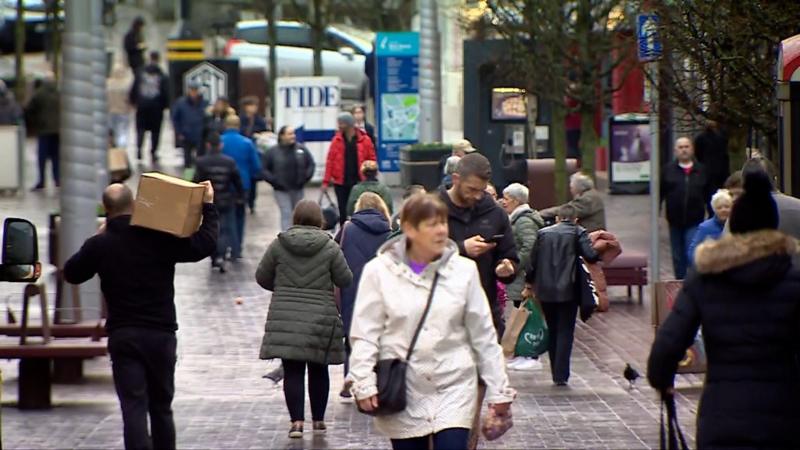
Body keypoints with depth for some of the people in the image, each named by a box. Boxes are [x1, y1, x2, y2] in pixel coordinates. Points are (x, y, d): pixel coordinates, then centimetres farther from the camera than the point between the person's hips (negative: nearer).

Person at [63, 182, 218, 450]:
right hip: (161, 334, 1)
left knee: (133, 407, -6)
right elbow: (204, 245, -10)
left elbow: (72, 274, 11)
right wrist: (208, 207, 1)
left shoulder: (100, 244, -3)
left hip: (122, 337, -1)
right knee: (161, 406, 15)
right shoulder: (159, 239, -5)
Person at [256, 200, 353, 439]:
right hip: (320, 319, 0)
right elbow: (345, 280, 1)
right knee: (318, 370, 14)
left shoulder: (278, 245, -1)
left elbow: (262, 278, 6)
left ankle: (297, 421, -9)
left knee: (292, 371, 0)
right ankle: (318, 419, 23)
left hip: (285, 318, 0)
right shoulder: (330, 247, -4)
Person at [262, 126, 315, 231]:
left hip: (298, 189, 4)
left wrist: (306, 177, -4)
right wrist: (274, 180, -13)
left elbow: (311, 164, 8)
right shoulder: (272, 152, -8)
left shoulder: (301, 149, -1)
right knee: (286, 214, -11)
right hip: (281, 190, -4)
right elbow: (263, 169, -5)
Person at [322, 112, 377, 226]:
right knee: (343, 210, 5)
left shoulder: (364, 140, -3)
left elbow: (372, 160, 2)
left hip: (359, 182, -1)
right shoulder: (337, 140, 2)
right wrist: (326, 181, -3)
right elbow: (330, 160, 2)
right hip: (341, 182, 1)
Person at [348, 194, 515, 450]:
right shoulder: (380, 271, -3)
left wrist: (498, 389, 6)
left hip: (453, 387, 0)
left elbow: (483, 335, 6)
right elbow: (364, 335, -3)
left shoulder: (464, 270, 2)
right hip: (402, 393, 0)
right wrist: (364, 383, -13)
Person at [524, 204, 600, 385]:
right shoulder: (578, 233, -3)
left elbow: (532, 262, 9)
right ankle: (561, 375, -6)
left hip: (545, 291, 3)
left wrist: (529, 285, 19)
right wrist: (600, 253, 6)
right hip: (568, 290, -3)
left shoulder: (543, 233, 8)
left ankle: (556, 373, 18)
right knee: (565, 333, 1)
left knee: (553, 332, 16)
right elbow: (590, 256, -15)